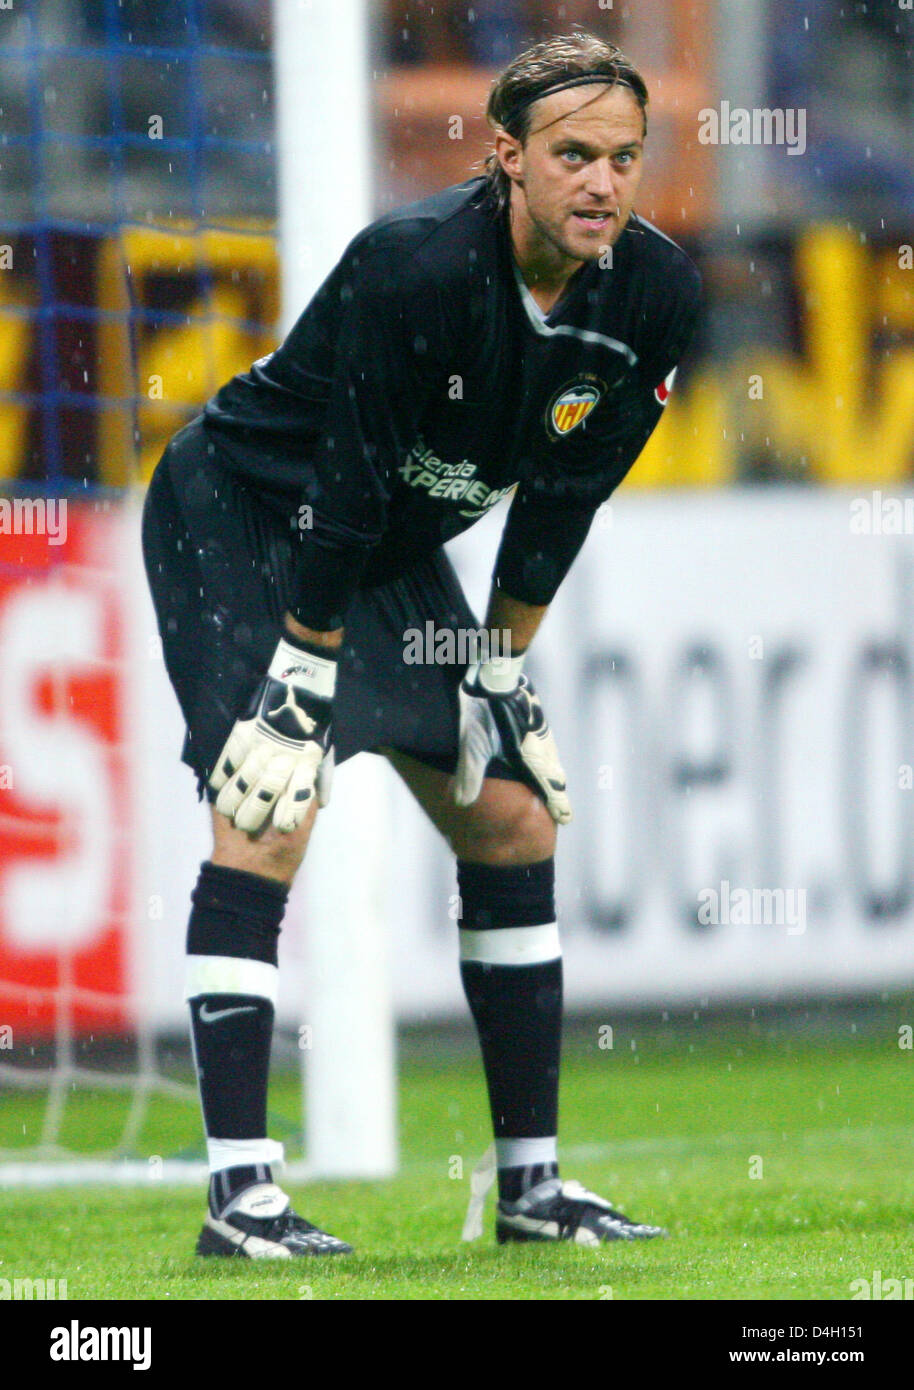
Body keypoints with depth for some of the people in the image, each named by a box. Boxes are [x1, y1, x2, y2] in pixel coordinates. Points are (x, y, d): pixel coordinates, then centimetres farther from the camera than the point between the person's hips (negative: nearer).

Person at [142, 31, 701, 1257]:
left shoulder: (655, 294, -14)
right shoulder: (413, 267, -33)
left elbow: (562, 498, -3)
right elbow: (345, 485, -28)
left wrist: (505, 672, 1)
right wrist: (301, 683, -23)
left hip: (397, 549, 7)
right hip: (237, 514, -7)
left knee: (515, 822, 4)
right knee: (268, 819, -20)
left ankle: (531, 1182, 12)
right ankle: (239, 1191, -20)